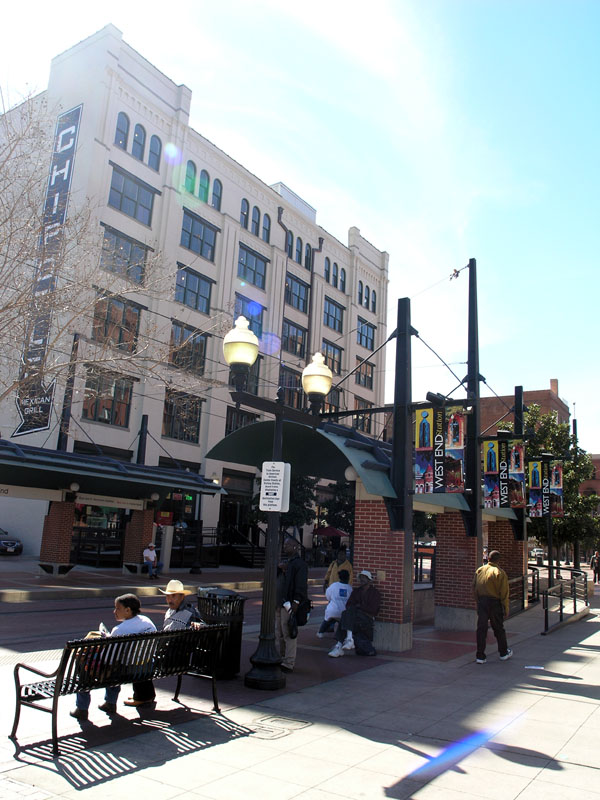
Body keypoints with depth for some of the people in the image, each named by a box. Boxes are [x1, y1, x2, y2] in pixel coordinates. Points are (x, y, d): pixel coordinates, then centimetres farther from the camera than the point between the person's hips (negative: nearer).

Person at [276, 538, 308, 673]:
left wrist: (296, 601, -22)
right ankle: (281, 659, 24)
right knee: (279, 634, 14)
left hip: (289, 603, -9)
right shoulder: (284, 561, 20)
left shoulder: (300, 563, -9)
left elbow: (301, 584, -15)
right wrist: (278, 567, -2)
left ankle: (289, 664, -1)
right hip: (279, 603, 9)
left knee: (288, 634, -6)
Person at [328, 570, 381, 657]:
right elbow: (348, 605, 12)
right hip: (356, 616, 5)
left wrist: (359, 606, -2)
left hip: (367, 618, -5)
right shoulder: (357, 591, 20)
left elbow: (372, 609, -8)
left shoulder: (375, 592, 3)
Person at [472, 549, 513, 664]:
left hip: (481, 602, 3)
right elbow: (504, 593, -10)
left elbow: (474, 589, 7)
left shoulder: (479, 570, 5)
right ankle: (503, 653, 29)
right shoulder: (500, 573, -9)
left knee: (481, 629, 4)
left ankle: (480, 656, 4)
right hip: (494, 602, -3)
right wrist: (506, 608, -2)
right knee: (498, 629, 13)